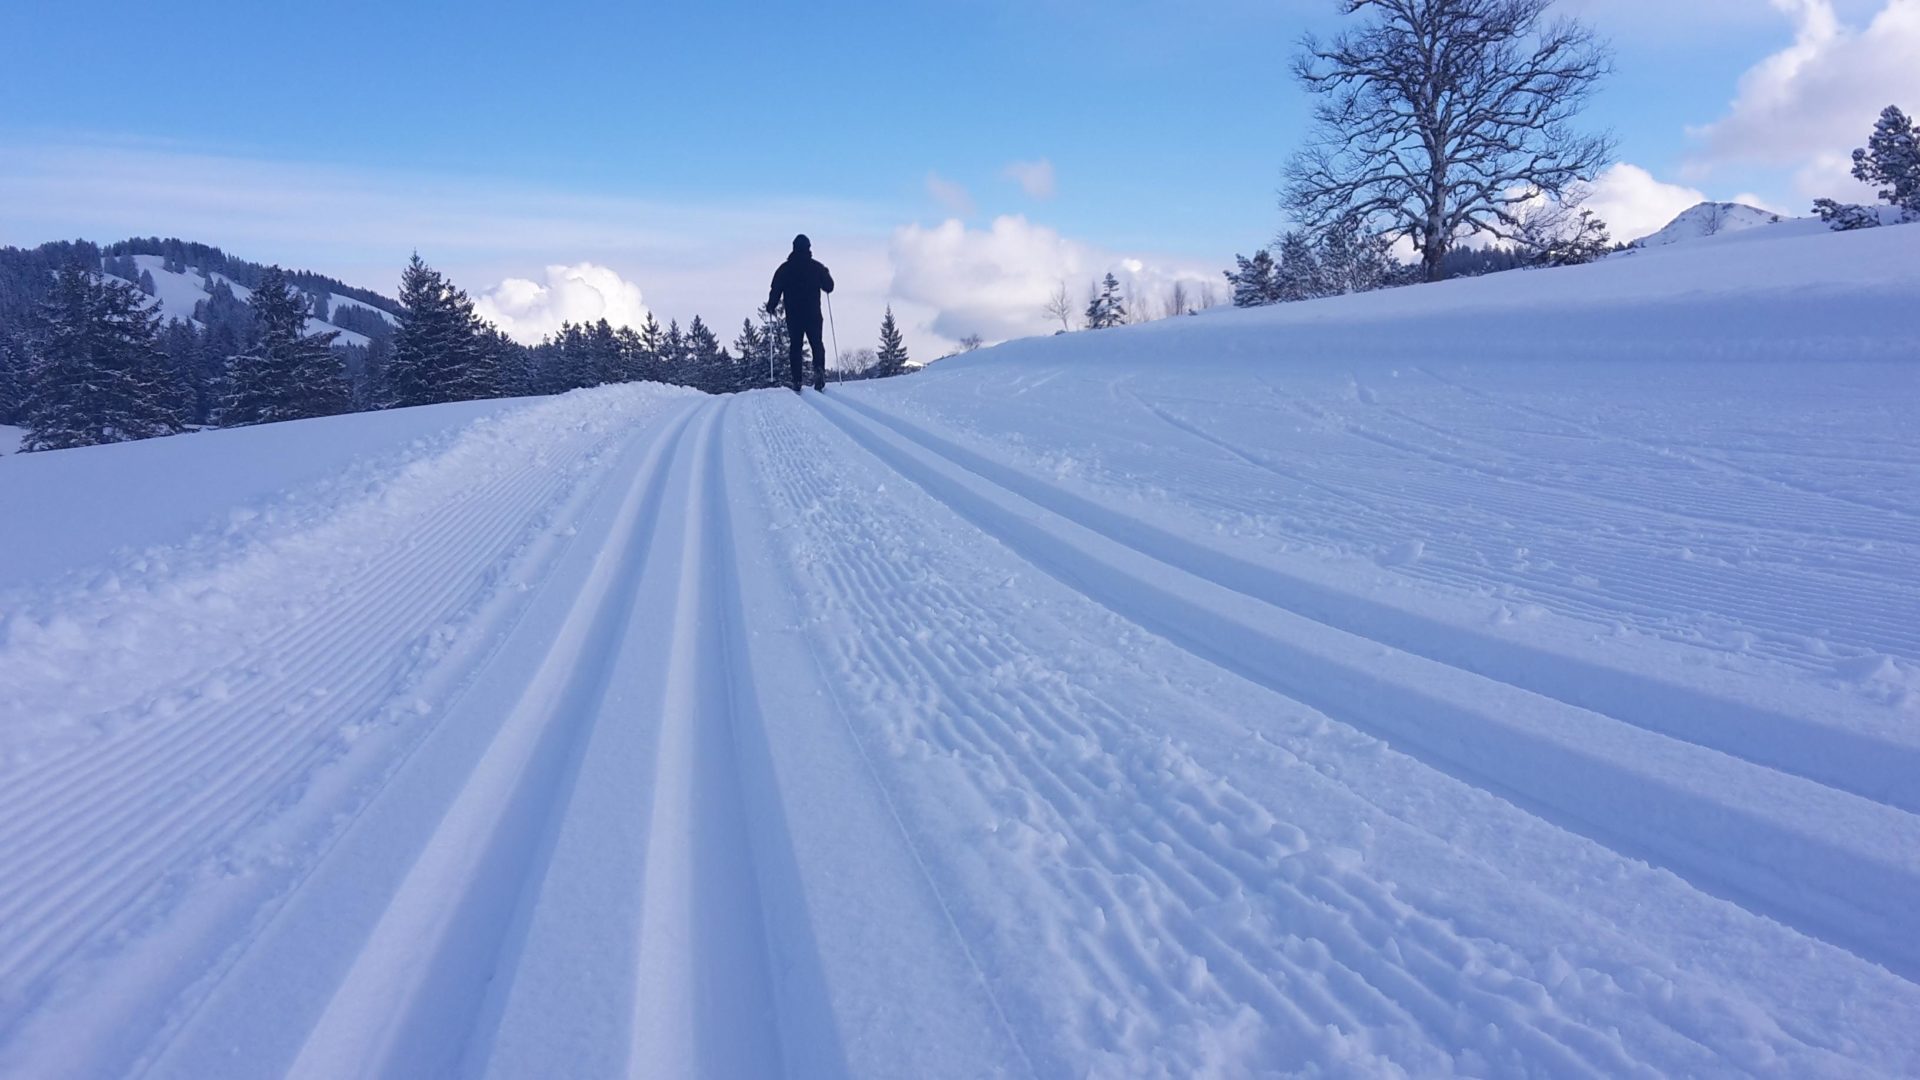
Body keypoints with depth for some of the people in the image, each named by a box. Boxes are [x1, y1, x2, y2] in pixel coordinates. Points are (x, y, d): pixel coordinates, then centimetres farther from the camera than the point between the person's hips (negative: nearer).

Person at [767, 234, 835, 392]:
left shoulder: (785, 268, 0)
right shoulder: (816, 266, 0)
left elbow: (776, 290, -1)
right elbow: (829, 287, 5)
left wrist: (771, 306, 14)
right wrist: (825, 275, 26)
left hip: (793, 315, 0)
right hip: (813, 314, 0)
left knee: (795, 346, 5)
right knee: (816, 343, 6)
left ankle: (797, 380, -2)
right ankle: (819, 369, -19)